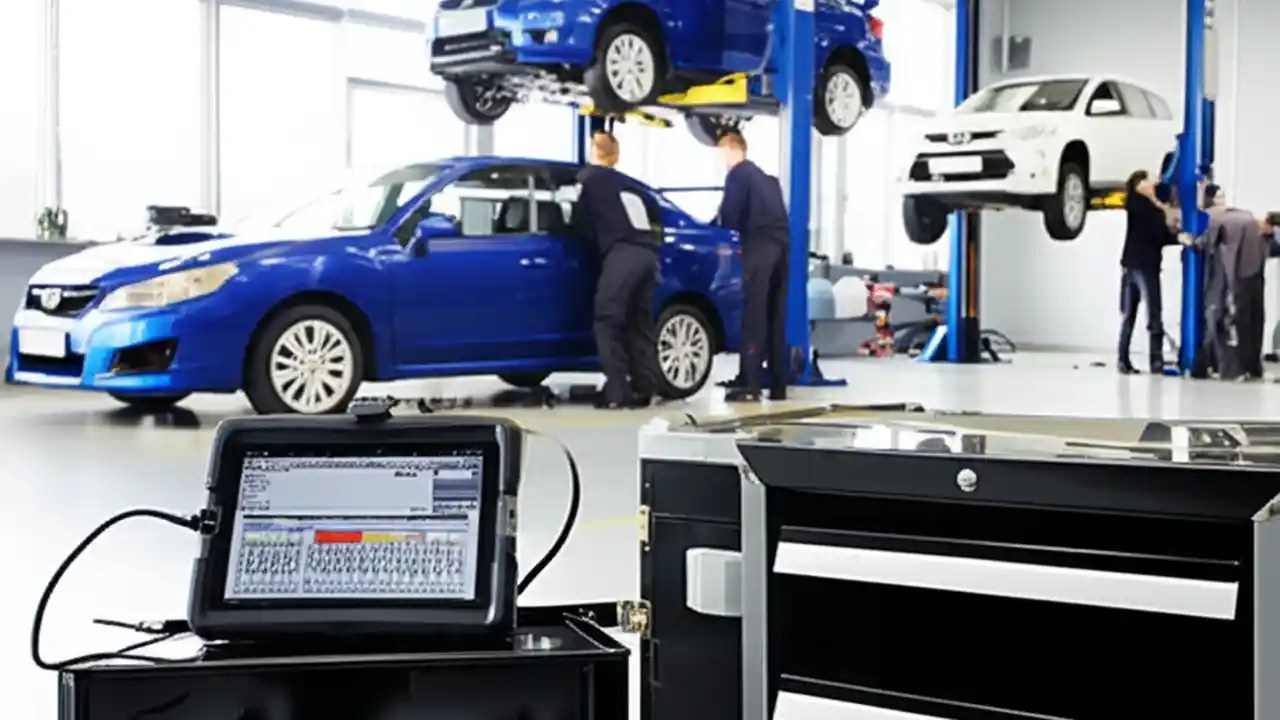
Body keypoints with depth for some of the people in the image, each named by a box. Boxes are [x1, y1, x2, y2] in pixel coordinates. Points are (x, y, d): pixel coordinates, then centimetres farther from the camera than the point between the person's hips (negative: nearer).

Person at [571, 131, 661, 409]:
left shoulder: (588, 177, 13)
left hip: (622, 253, -6)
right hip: (647, 252, 6)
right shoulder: (625, 183, 31)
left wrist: (593, 235, 29)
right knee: (640, 324, 13)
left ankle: (617, 391, -12)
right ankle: (643, 389, 9)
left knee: (608, 322, -4)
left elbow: (580, 221, 9)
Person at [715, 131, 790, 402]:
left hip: (759, 246, -8)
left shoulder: (737, 174, 1)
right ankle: (778, 385, 10)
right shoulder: (764, 177, 28)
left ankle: (749, 385, -14)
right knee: (776, 317, 9)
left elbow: (730, 213, -9)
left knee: (754, 315, -10)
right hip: (780, 244, 8)